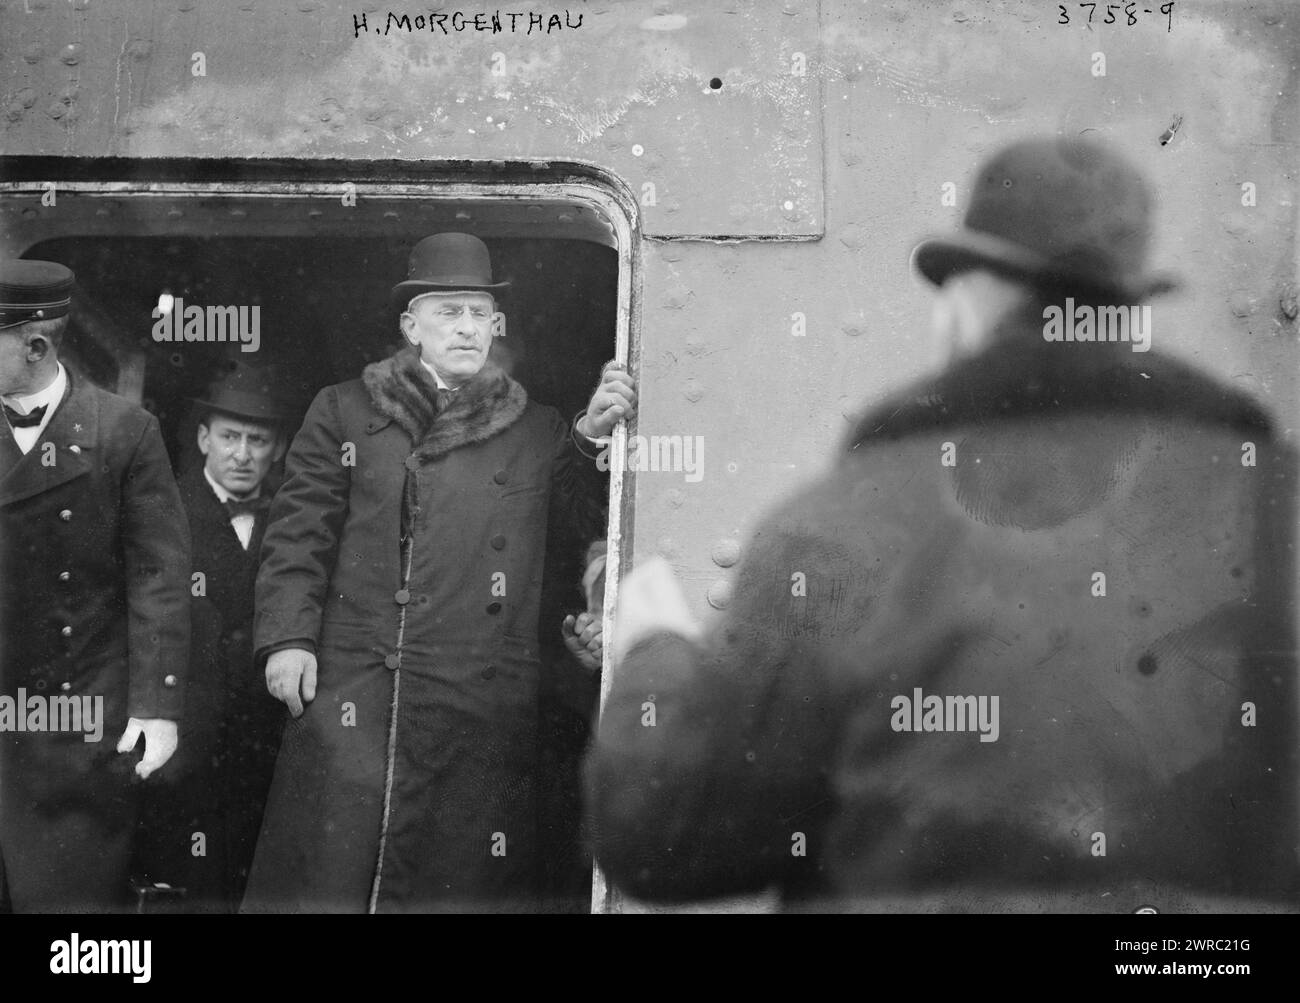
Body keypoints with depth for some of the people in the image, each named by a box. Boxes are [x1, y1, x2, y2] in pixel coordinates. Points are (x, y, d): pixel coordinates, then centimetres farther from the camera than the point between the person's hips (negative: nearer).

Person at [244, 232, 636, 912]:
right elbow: (298, 535, 7)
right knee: (324, 871, -4)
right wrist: (287, 637, -4)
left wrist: (598, 437, -5)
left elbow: (594, 520, 10)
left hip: (477, 703, 1)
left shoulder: (537, 432, 14)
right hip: (349, 689, -1)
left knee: (458, 880, 2)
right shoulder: (342, 411, 11)